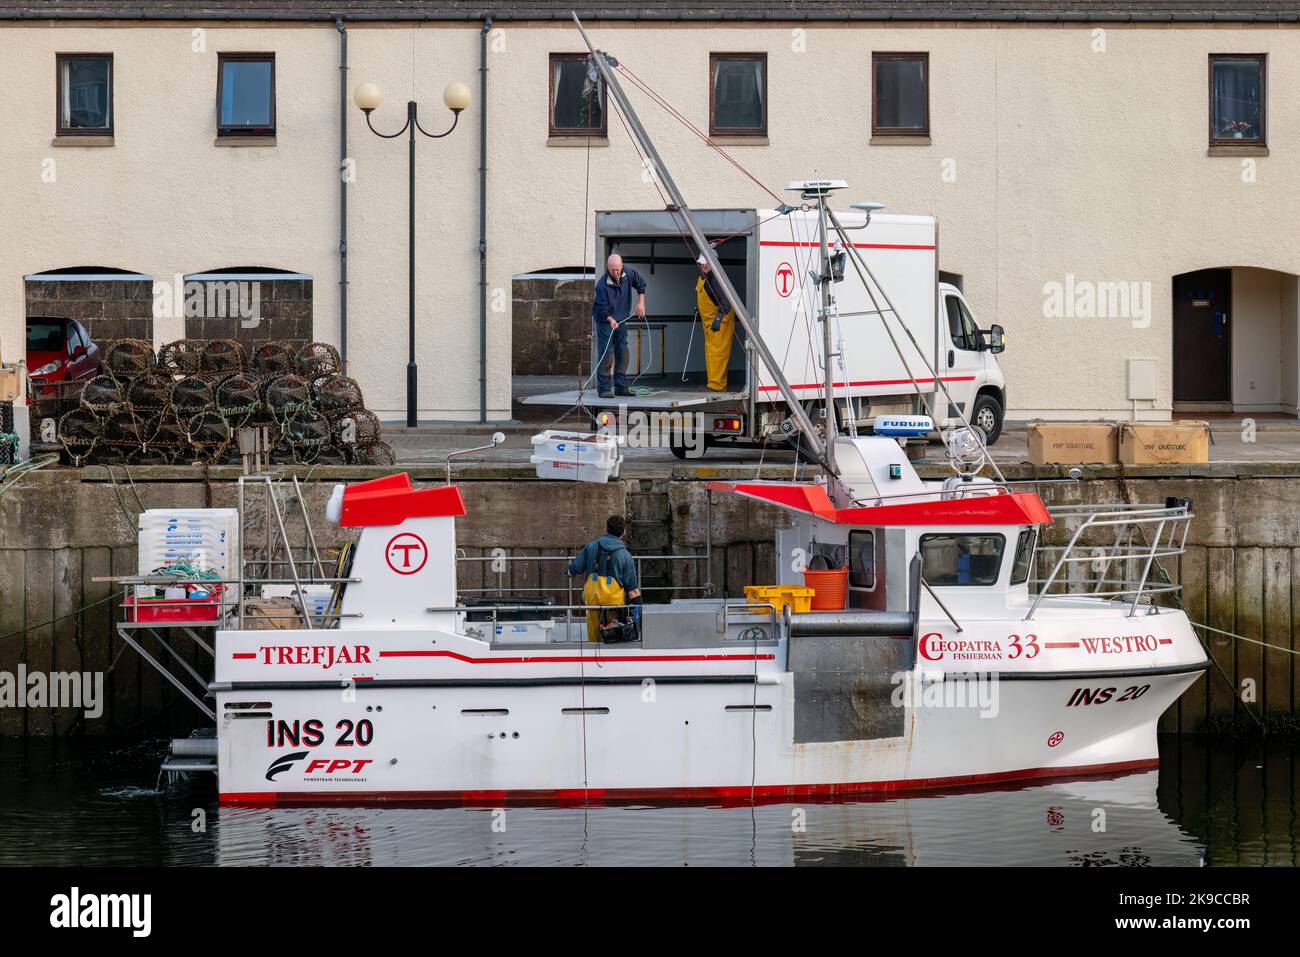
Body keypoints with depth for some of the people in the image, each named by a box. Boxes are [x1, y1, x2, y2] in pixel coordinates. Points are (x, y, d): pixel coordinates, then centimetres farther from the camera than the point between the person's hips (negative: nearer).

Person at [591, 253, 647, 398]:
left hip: (620, 320, 6)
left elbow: (641, 284, 10)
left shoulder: (628, 274, -11)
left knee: (622, 352, 8)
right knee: (606, 353, -14)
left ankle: (621, 387, 17)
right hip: (604, 321, -6)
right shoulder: (602, 284, -27)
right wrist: (610, 319, -39)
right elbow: (602, 308, -23)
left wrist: (641, 302, 3)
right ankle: (604, 389, -12)